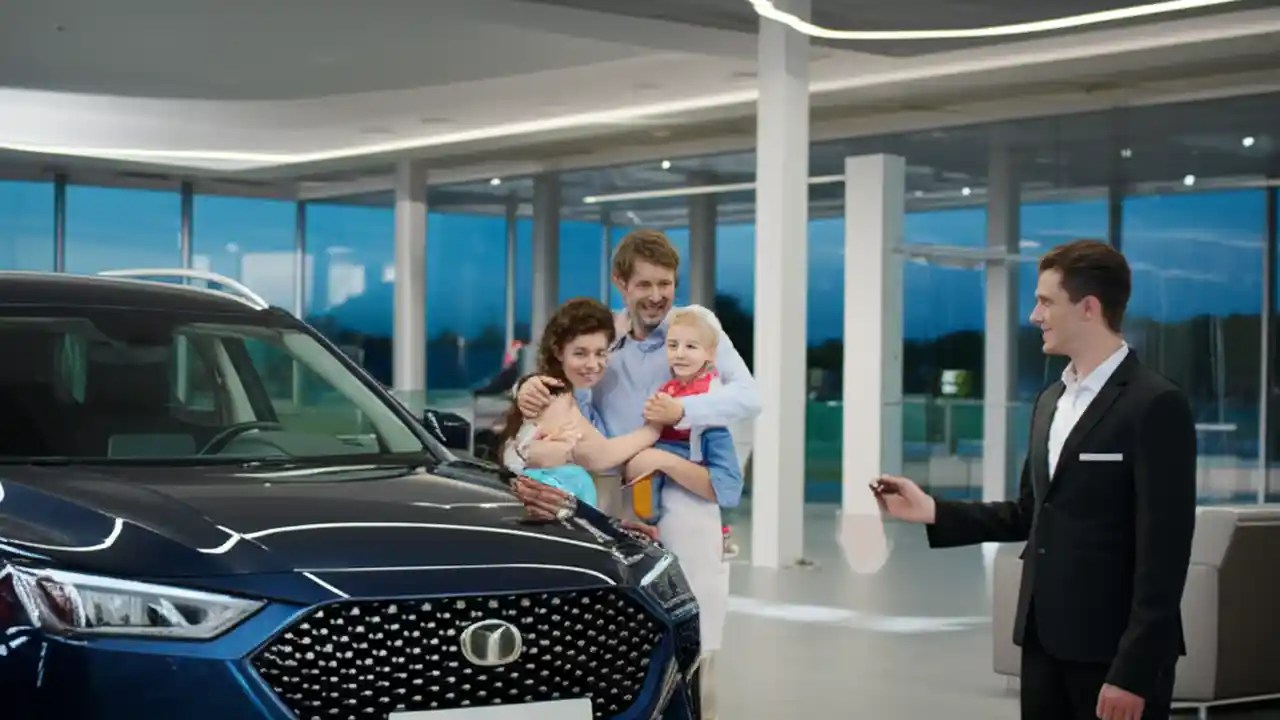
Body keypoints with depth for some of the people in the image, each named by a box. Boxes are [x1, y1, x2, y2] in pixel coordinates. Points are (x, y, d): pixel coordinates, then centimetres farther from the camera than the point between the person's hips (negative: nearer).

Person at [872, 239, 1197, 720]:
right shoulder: (1050, 400, 13)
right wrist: (933, 512, 7)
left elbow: (1164, 550, -16)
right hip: (1044, 639, 8)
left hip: (1114, 650, -8)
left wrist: (1133, 672, -20)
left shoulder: (1155, 405, -13)